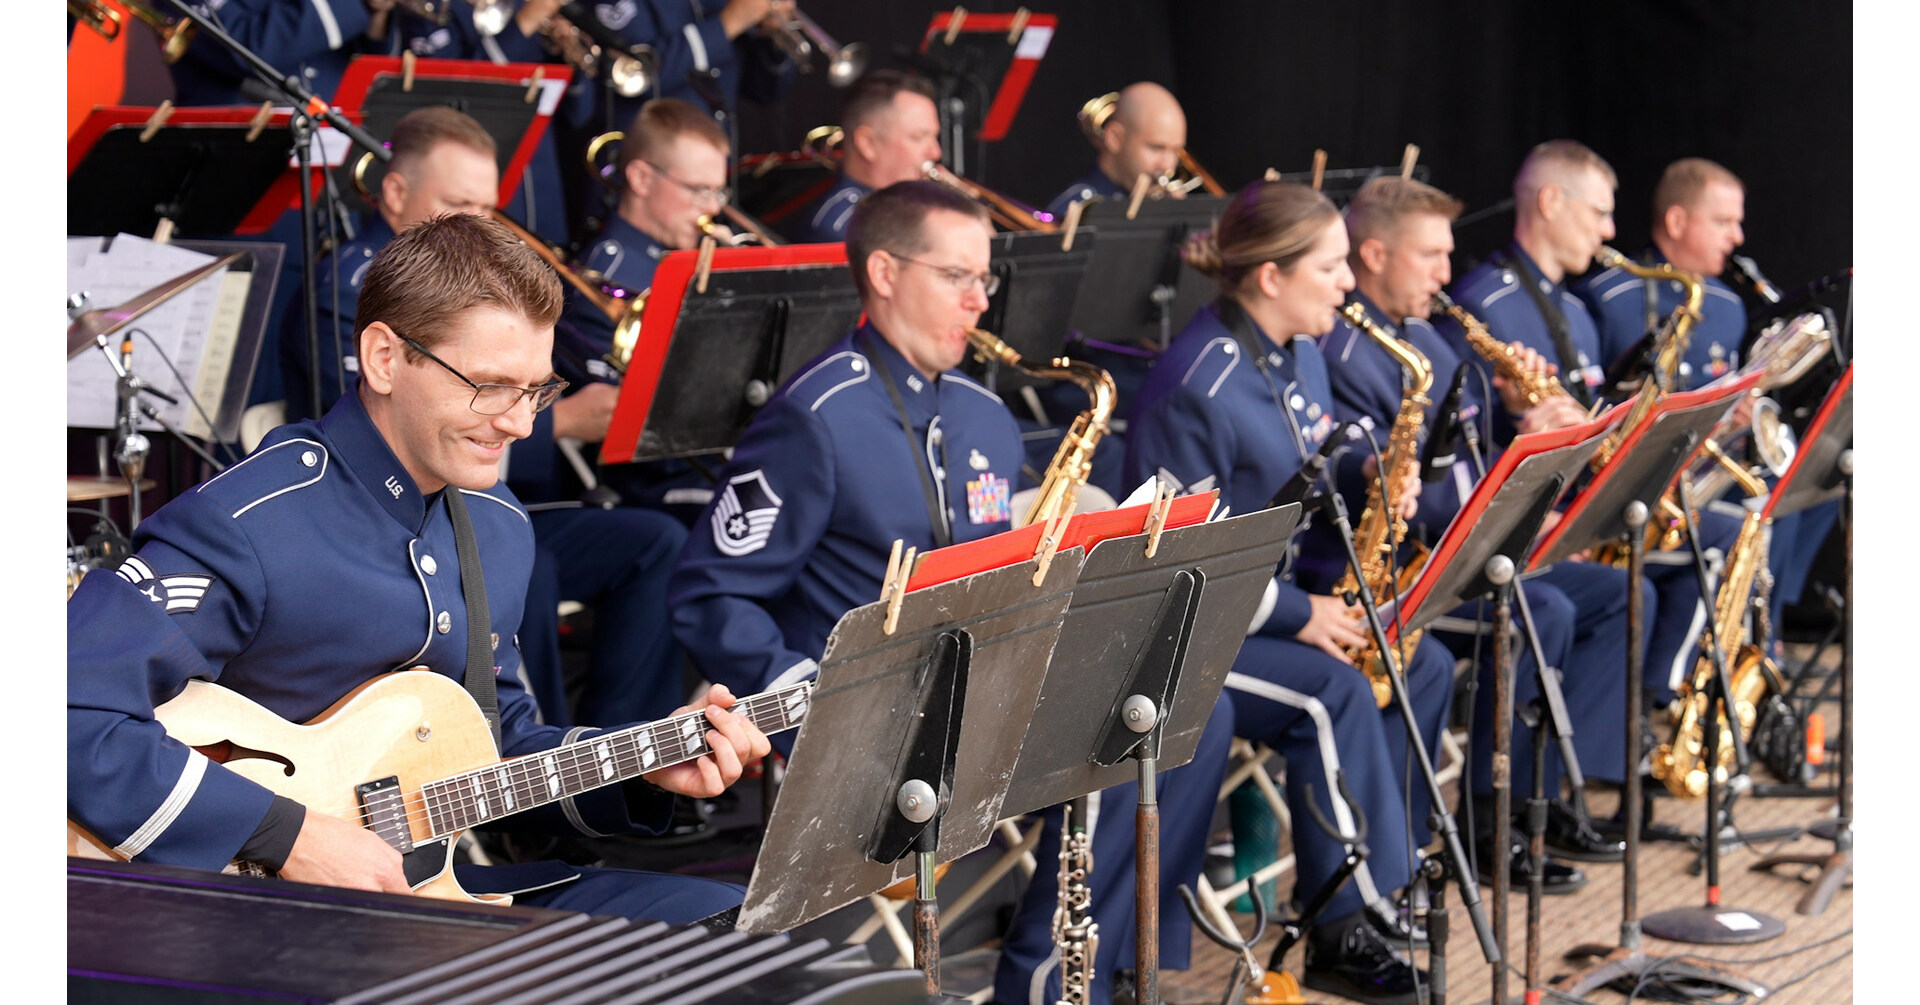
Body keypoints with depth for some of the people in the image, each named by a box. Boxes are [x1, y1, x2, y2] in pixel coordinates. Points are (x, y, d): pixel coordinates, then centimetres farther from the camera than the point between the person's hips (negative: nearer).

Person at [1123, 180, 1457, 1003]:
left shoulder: (1299, 355, 7)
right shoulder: (1196, 387, -23)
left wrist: (1365, 475, -3)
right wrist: (1294, 615, -21)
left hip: (1273, 601, 10)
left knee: (1422, 665, 0)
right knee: (1335, 694, -28)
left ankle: (1371, 872, 6)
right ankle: (1342, 928, -20)